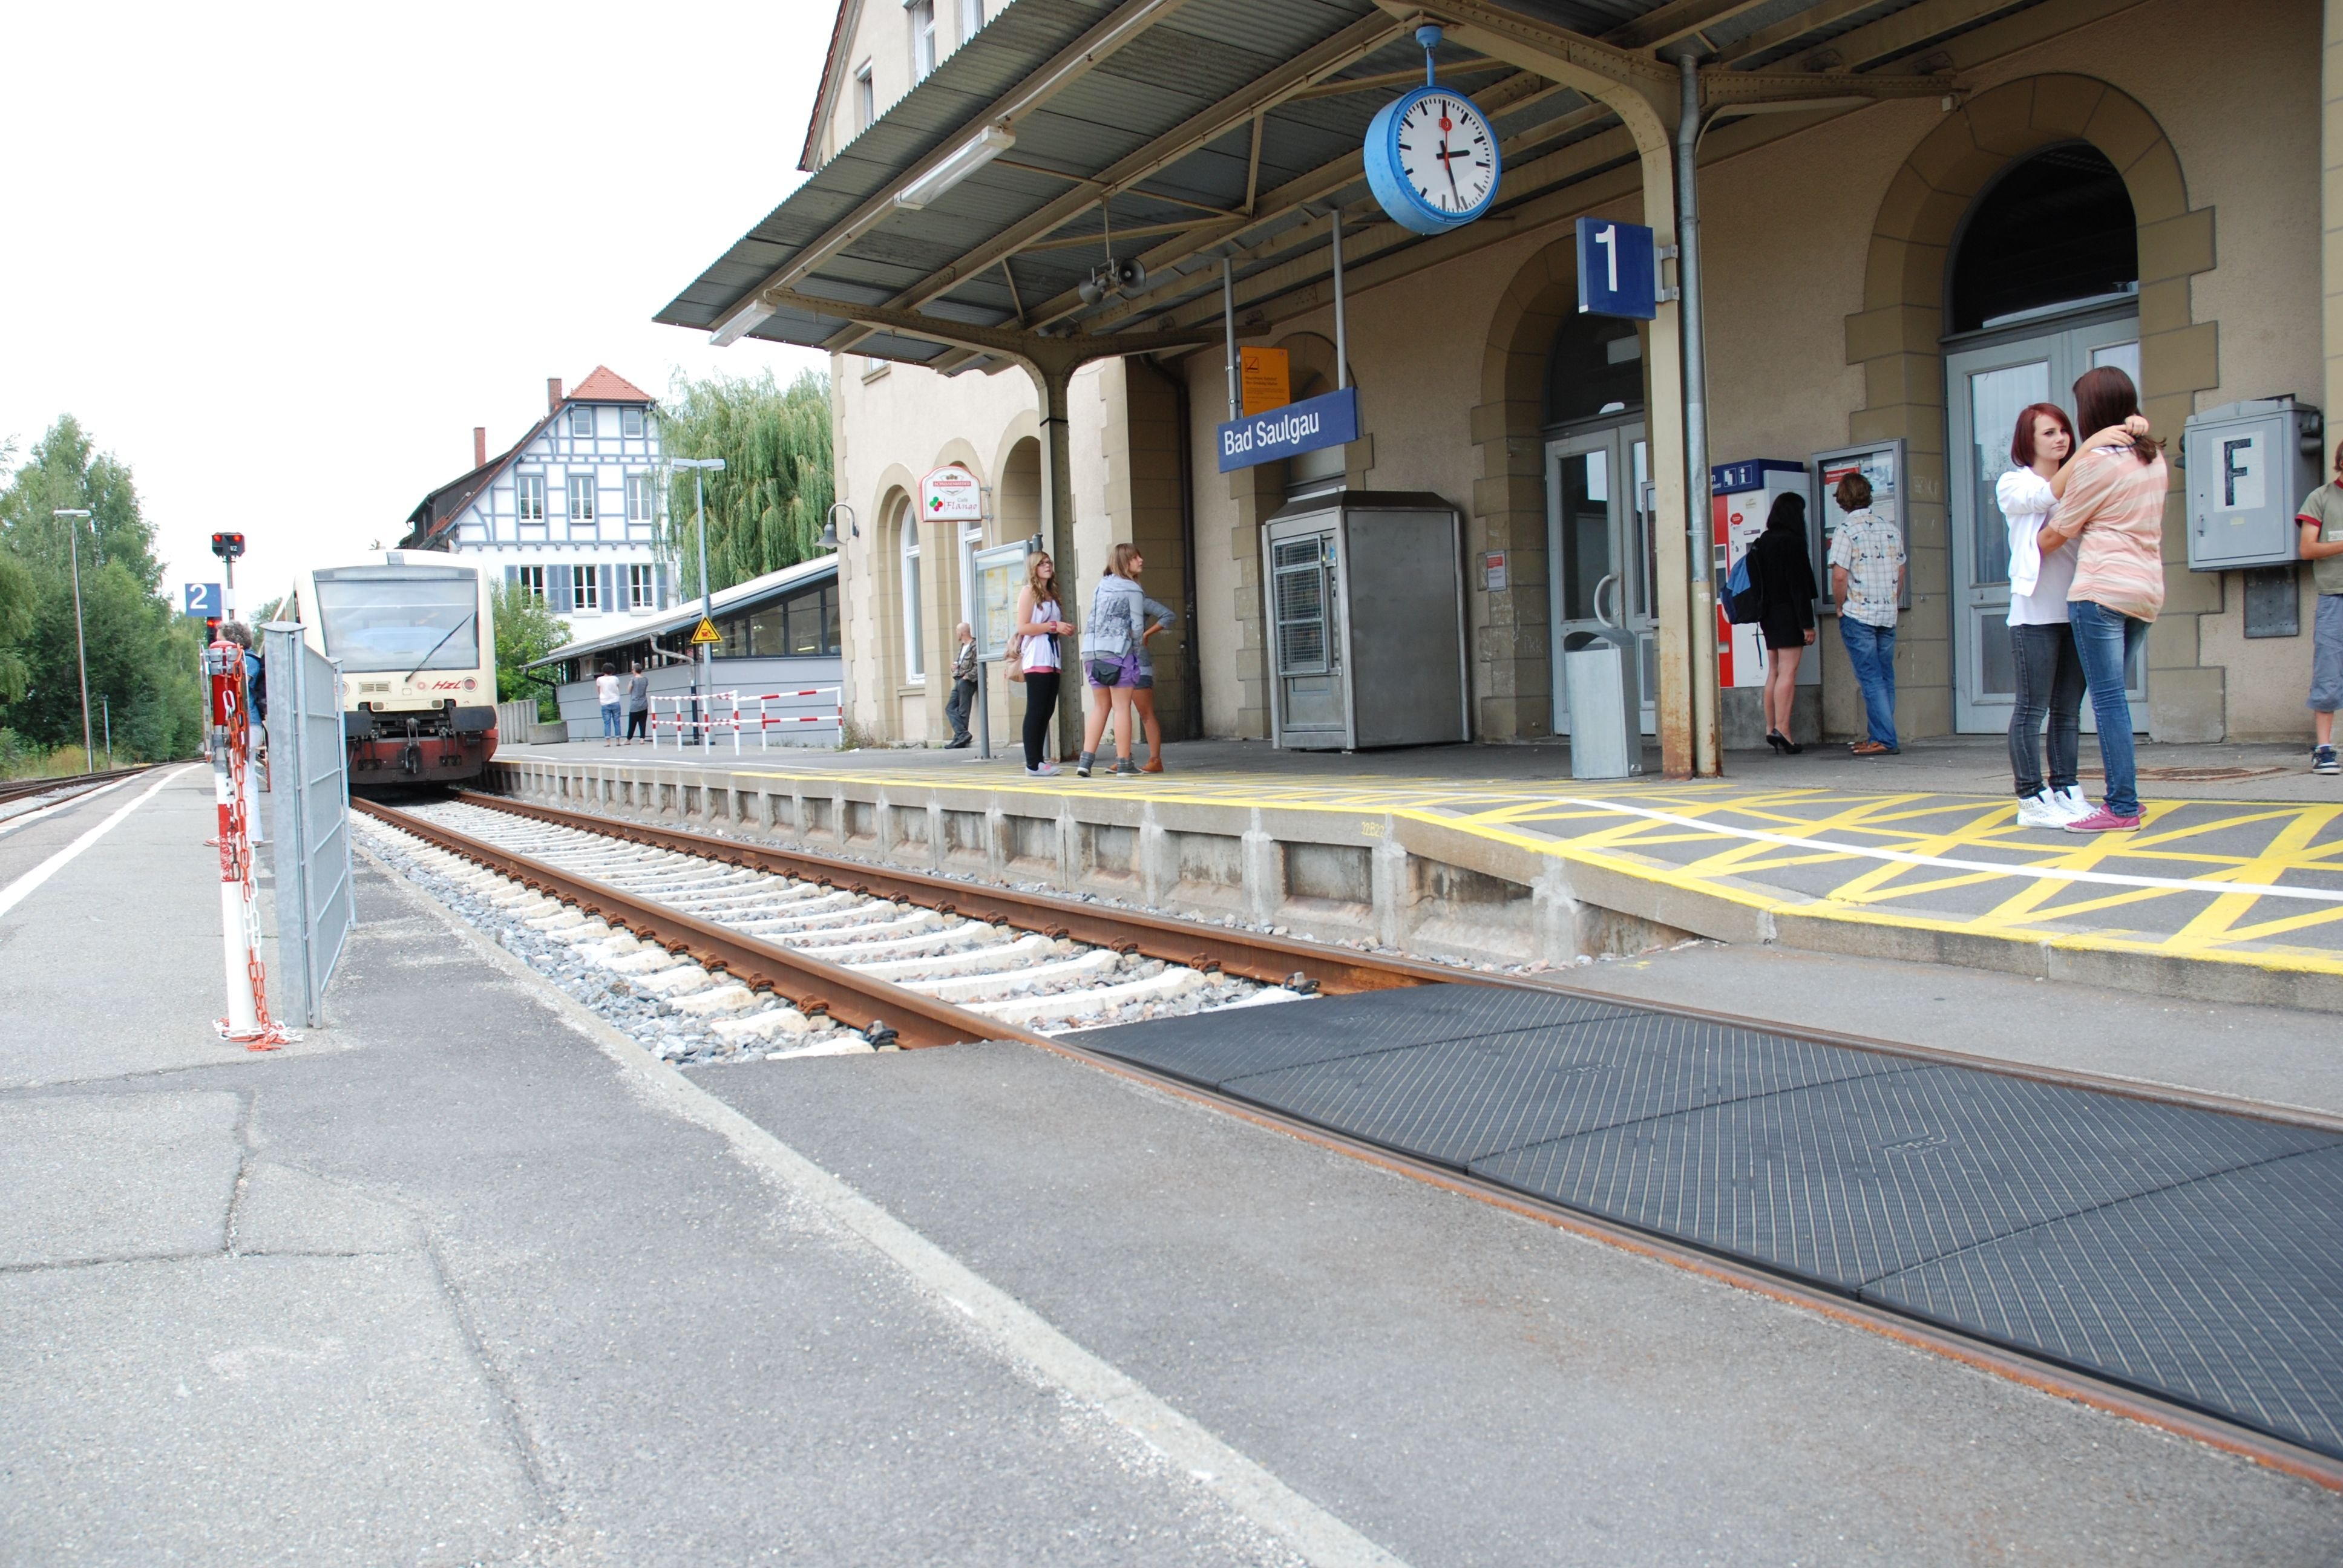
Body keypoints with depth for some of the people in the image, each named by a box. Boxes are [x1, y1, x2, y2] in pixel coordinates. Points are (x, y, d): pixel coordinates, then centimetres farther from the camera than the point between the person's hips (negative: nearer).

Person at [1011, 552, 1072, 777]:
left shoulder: (1051, 594, 21)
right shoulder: (1028, 591, -2)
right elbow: (1023, 627, -11)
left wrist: (1064, 630, 7)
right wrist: (1055, 626, -14)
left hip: (1052, 659, 8)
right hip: (1036, 659, -8)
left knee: (1047, 710, 6)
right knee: (1036, 711, -9)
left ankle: (1039, 759, 10)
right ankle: (1032, 764, -10)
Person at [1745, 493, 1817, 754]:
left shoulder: (1761, 543, 10)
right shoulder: (1792, 542, -12)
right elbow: (1799, 586, -15)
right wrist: (1807, 624, -13)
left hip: (1768, 616, 8)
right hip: (1788, 615, -8)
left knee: (1774, 672, 11)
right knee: (1788, 673, -9)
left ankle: (1771, 729, 11)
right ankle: (1782, 730, -15)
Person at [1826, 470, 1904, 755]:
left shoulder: (1846, 531, -10)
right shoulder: (1891, 529, 8)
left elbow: (1839, 576, -16)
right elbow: (1901, 573, 12)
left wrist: (1841, 608, -2)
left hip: (1858, 614, -5)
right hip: (1888, 615, 5)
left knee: (1871, 679, -4)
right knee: (1885, 678, 11)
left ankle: (1883, 740, -6)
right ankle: (1879, 736, 15)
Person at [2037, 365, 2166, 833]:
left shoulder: (2095, 462, -9)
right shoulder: (2153, 457, 14)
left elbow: (2057, 533, -2)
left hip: (2101, 588, -8)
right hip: (2147, 589, 8)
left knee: (2108, 698, -7)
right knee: (2112, 695, 14)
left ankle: (2122, 808, -8)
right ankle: (2122, 793, 15)